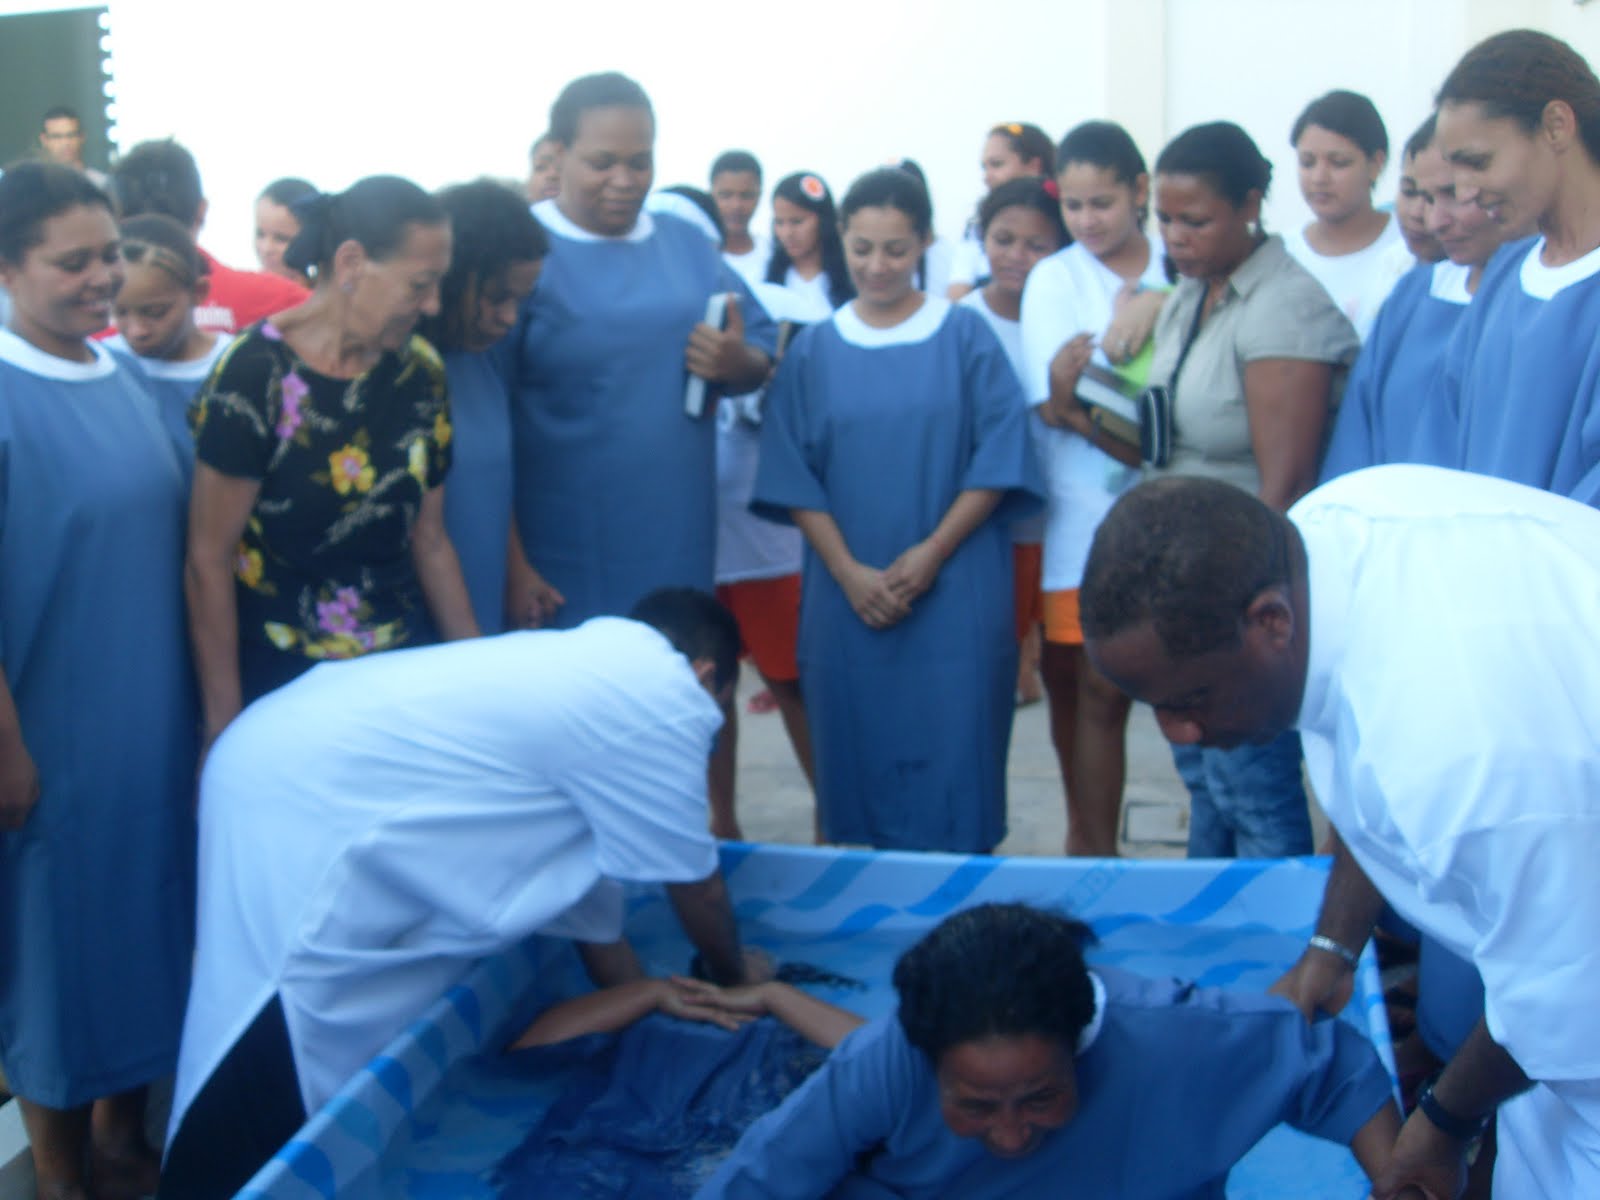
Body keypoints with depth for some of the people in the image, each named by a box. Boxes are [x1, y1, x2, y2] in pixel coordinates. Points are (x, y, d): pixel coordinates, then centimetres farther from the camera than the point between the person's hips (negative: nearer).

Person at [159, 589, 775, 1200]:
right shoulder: (664, 696, -6)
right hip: (303, 811, -10)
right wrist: (735, 978, 26)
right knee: (272, 1107, 0)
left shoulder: (583, 665, 20)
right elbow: (698, 892, 6)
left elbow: (586, 880, 26)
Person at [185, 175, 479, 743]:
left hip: (402, 675, 5)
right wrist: (225, 724, -12)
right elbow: (208, 562, -13)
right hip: (280, 688, -5)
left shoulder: (421, 371, 1)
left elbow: (429, 541, 8)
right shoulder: (254, 374, -15)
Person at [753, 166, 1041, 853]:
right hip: (846, 592, 2)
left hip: (957, 593, -2)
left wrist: (931, 554, -12)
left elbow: (998, 458, -3)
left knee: (954, 756, -2)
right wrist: (849, 572, -9)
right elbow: (794, 475, 3)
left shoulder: (966, 337, 1)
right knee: (862, 750, 6)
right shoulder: (814, 350, 6)